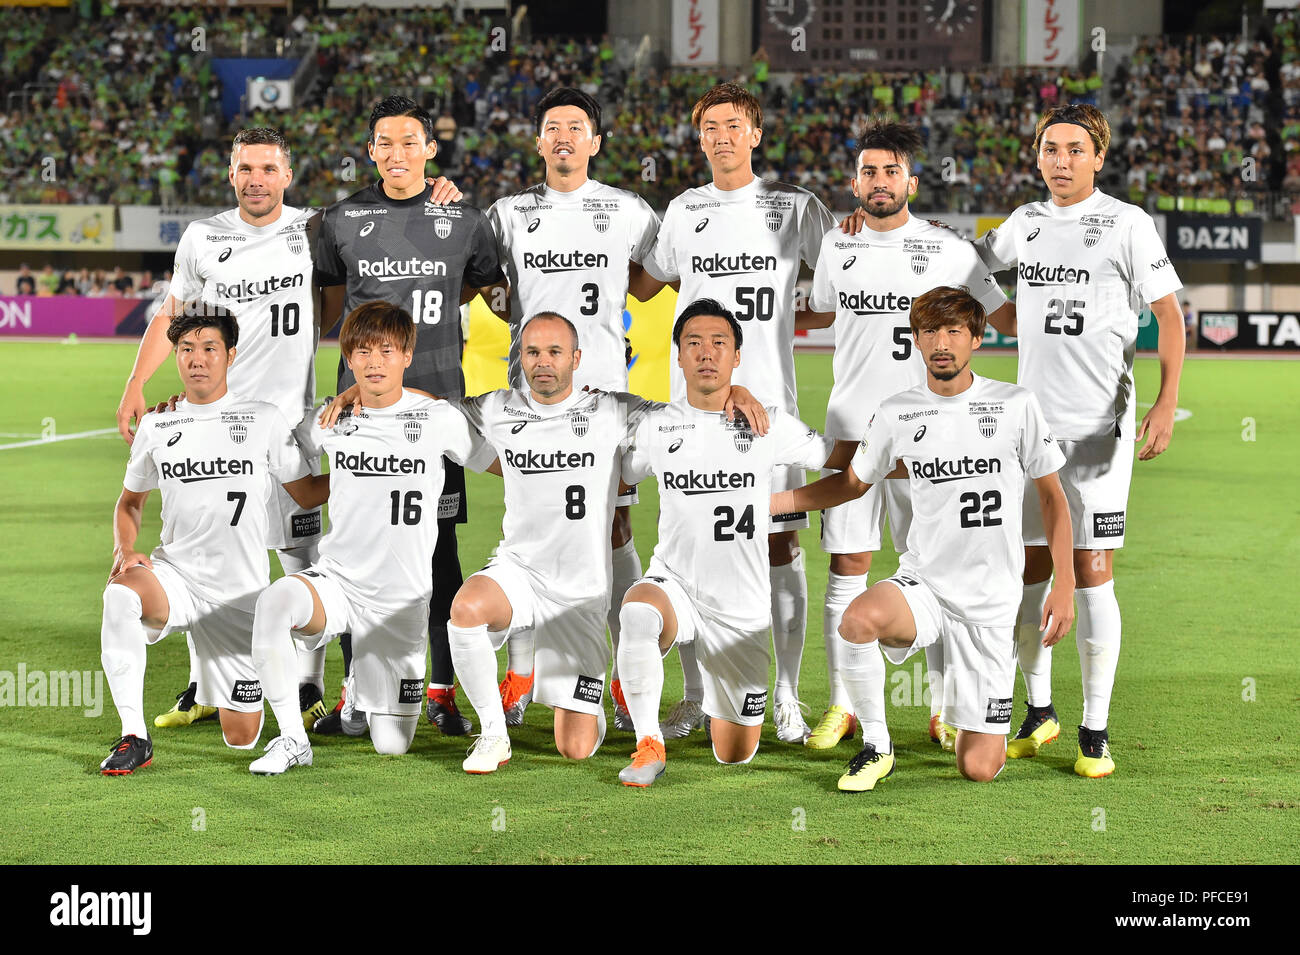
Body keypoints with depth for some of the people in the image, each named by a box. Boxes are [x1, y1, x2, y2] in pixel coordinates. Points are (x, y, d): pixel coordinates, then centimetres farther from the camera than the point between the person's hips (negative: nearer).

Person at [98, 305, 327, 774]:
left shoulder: (264, 420, 0)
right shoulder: (156, 426, 6)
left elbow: (307, 493, 7)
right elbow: (130, 501, 18)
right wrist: (125, 550, -1)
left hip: (240, 592, -1)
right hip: (174, 575, 1)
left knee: (241, 738, -2)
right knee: (120, 592, -36)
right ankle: (134, 736, -27)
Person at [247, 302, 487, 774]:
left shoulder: (438, 419, -5)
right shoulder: (330, 420, 2)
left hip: (401, 597, -1)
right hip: (336, 581, 1)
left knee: (391, 746, 2)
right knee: (275, 599, -36)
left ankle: (361, 688, 38)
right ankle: (292, 738, -21)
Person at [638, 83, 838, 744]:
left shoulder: (795, 207, 4)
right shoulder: (684, 210, 12)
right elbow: (644, 285, 25)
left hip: (768, 400, -2)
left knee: (780, 547, -1)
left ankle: (786, 698, 6)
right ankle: (696, 696, 12)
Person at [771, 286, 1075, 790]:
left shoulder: (1015, 405, -3)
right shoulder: (897, 413, 2)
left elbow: (1052, 495, 6)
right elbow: (852, 483, 18)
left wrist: (1065, 586, -1)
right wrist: (765, 501, 10)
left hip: (992, 602, -1)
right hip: (922, 584, 1)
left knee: (979, 768, -6)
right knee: (859, 618, -37)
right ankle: (876, 745, -13)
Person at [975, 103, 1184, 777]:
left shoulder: (1127, 224, -3)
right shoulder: (1026, 223, 11)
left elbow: (1170, 316, -3)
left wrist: (1166, 404, -14)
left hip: (1100, 424, -4)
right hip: (1032, 418, 4)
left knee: (1092, 575, -6)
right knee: (1029, 570, 8)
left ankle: (1096, 731, 3)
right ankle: (1039, 713, 24)